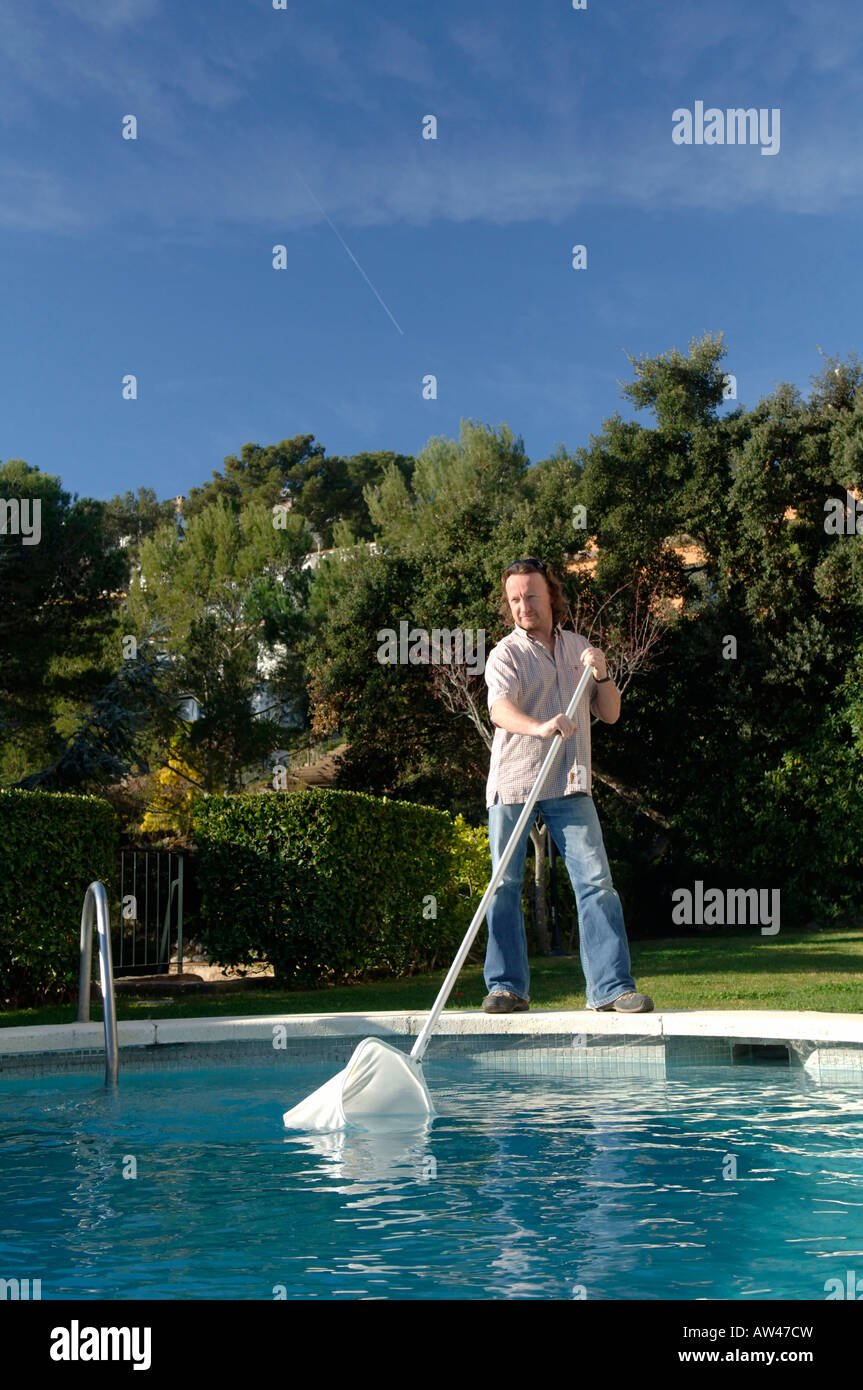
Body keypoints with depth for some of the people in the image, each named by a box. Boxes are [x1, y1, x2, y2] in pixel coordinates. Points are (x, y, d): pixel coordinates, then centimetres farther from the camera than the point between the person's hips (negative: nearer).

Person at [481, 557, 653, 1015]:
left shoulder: (578, 648, 13)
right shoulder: (505, 654, -1)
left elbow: (610, 714, 14)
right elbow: (500, 709, -21)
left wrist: (601, 675, -5)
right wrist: (540, 727, -40)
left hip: (569, 784, 3)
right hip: (513, 780, -2)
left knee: (596, 881, -5)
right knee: (504, 885, -1)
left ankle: (612, 986, -2)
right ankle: (507, 986, 9)